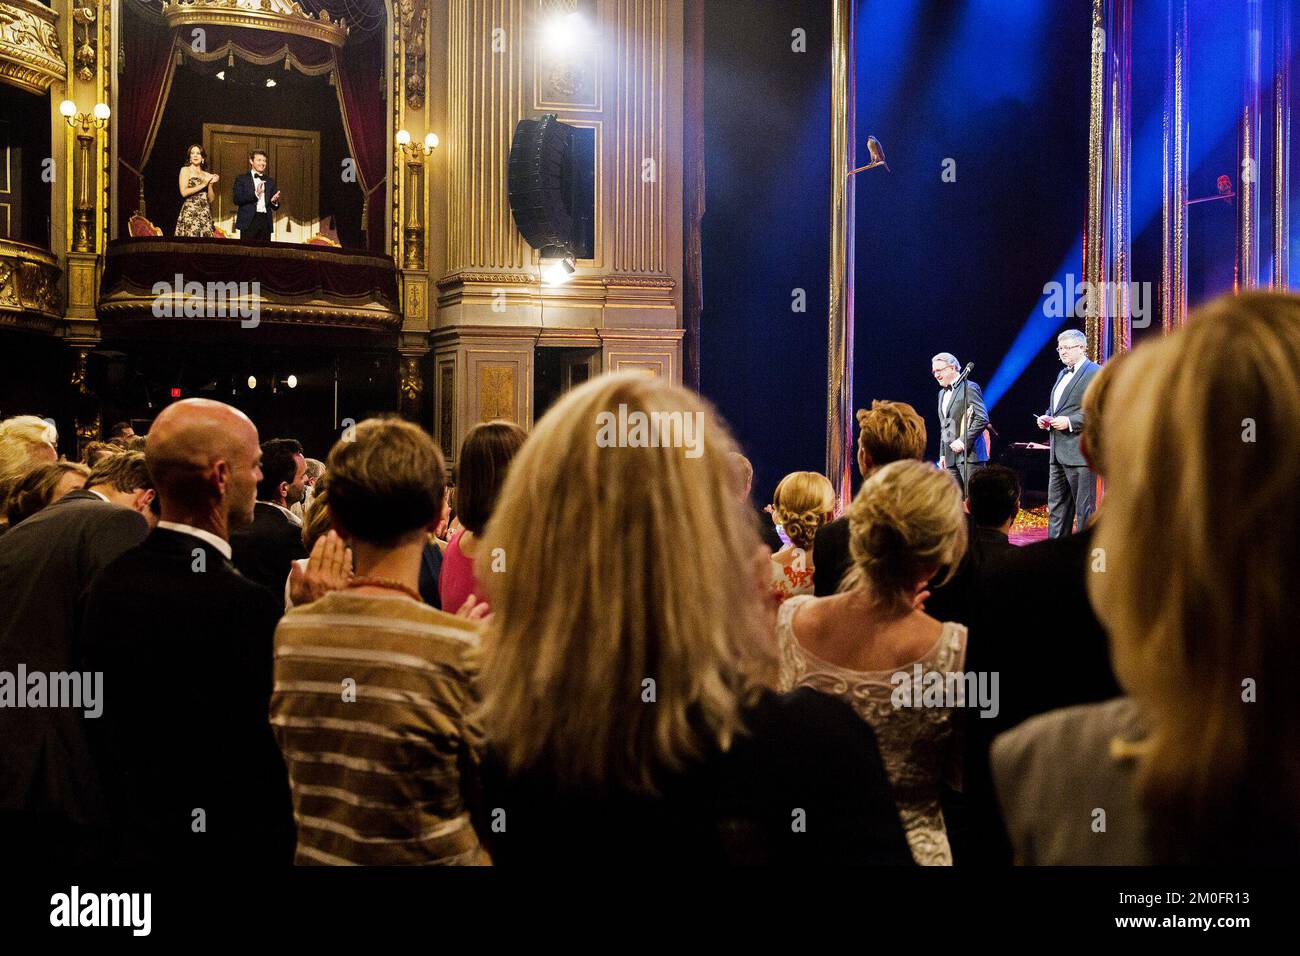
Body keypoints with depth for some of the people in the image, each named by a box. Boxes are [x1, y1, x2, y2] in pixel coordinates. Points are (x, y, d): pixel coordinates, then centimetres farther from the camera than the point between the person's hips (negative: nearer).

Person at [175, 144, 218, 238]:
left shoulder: (207, 175, 16)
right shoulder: (185, 170, 6)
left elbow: (211, 199, 12)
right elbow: (184, 192, -8)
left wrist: (210, 184, -3)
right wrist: (202, 185, -6)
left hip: (205, 215, 4)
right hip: (190, 213, -4)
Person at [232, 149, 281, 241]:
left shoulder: (270, 181, 18)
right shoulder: (242, 178, 7)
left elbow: (274, 207, 17)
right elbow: (237, 200, -6)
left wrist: (274, 201, -7)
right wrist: (255, 194, -17)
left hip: (265, 222, 3)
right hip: (249, 221, -3)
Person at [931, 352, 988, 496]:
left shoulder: (969, 388, -6)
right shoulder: (942, 393, 20)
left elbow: (982, 419, -15)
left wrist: (964, 440, -19)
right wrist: (942, 454, 17)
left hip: (969, 453, -8)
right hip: (950, 456, 8)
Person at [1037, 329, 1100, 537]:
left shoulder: (1096, 373, -7)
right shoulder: (1062, 374, 21)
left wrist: (1070, 422, -19)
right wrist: (1046, 418, 9)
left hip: (1080, 452, -9)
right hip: (1058, 452, 9)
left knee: (1084, 508, -4)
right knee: (1056, 506, 10)